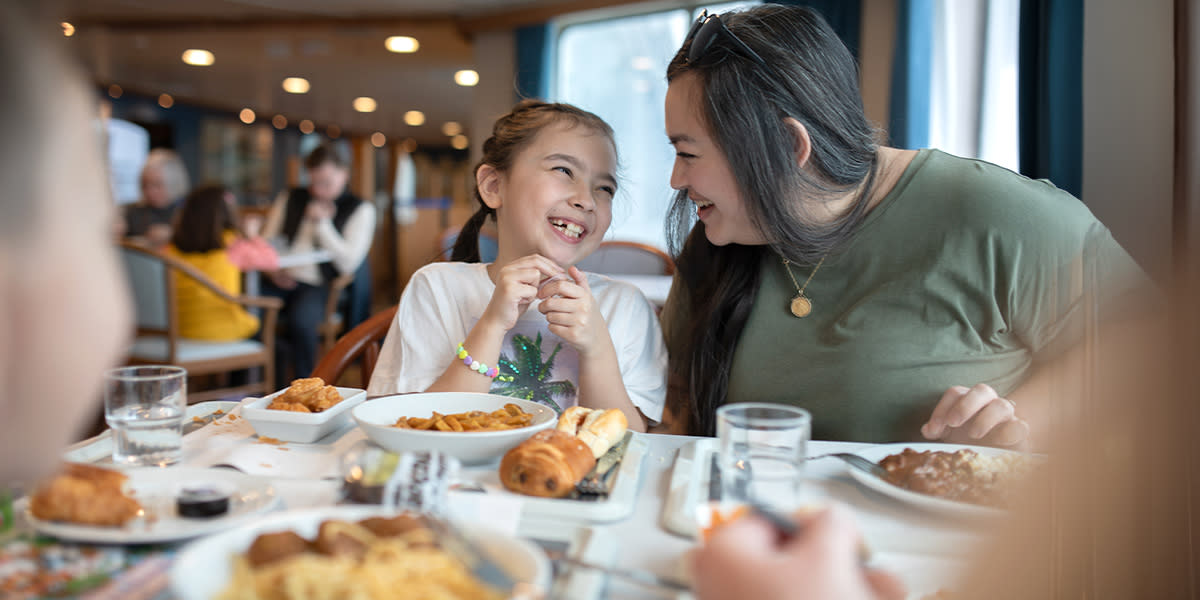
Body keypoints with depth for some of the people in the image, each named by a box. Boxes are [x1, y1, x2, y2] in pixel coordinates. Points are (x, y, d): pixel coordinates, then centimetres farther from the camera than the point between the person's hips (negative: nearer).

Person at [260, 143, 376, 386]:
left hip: (320, 284, -3)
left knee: (300, 318, -36)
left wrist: (321, 223, -6)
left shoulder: (361, 210, 7)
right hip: (282, 280, 4)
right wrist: (273, 268, -2)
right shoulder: (290, 200, 19)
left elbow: (348, 262, -3)